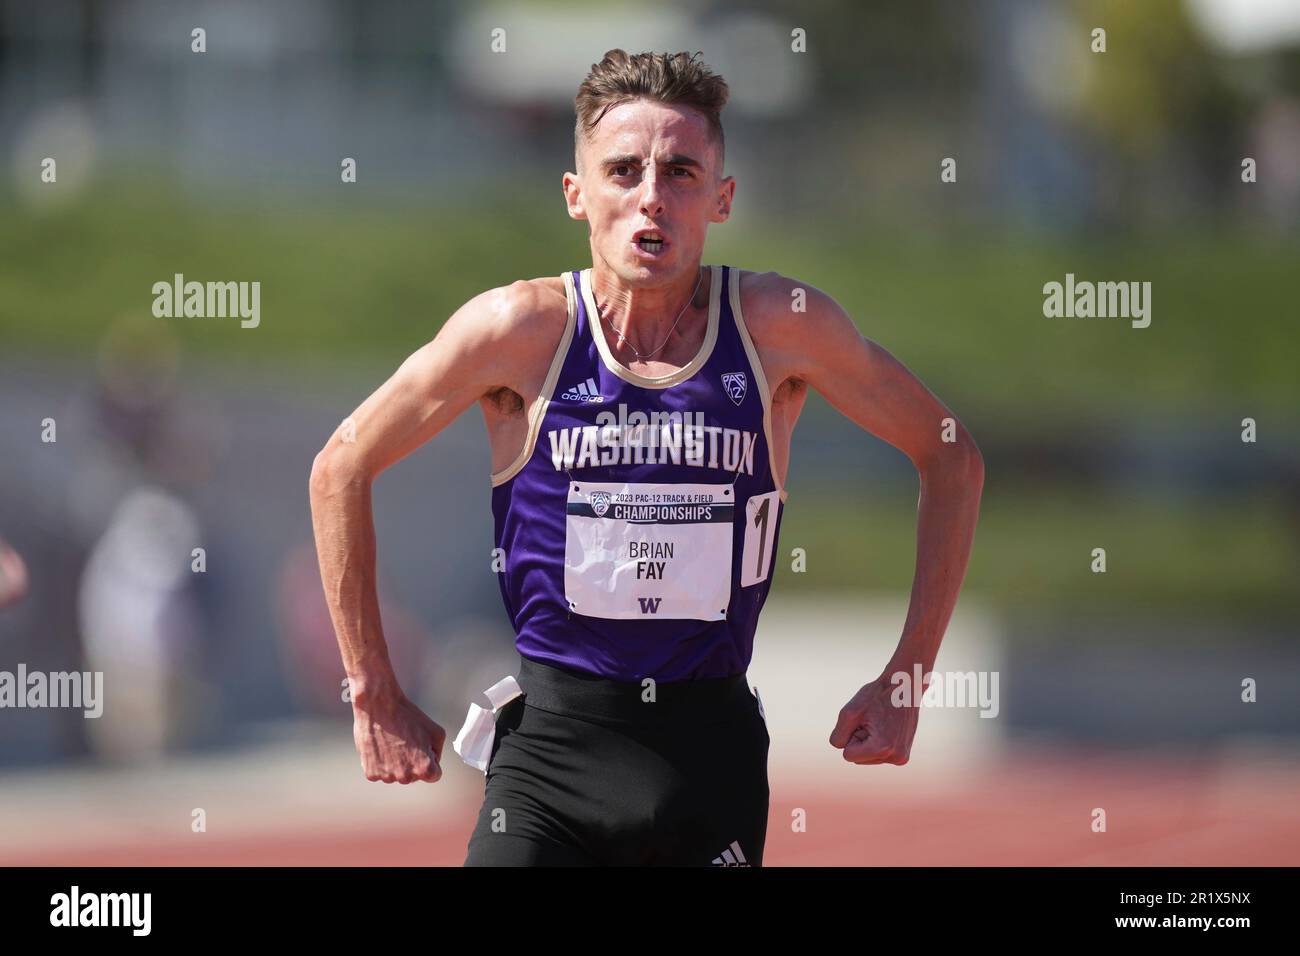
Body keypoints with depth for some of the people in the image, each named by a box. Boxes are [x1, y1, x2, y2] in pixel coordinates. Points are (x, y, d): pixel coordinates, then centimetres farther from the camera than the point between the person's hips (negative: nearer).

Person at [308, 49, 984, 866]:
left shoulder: (780, 326, -5)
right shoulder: (523, 330, -7)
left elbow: (952, 458, 8)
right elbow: (342, 470, 4)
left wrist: (907, 679, 5)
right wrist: (376, 697, 4)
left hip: (712, 748, 1)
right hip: (550, 745, -1)